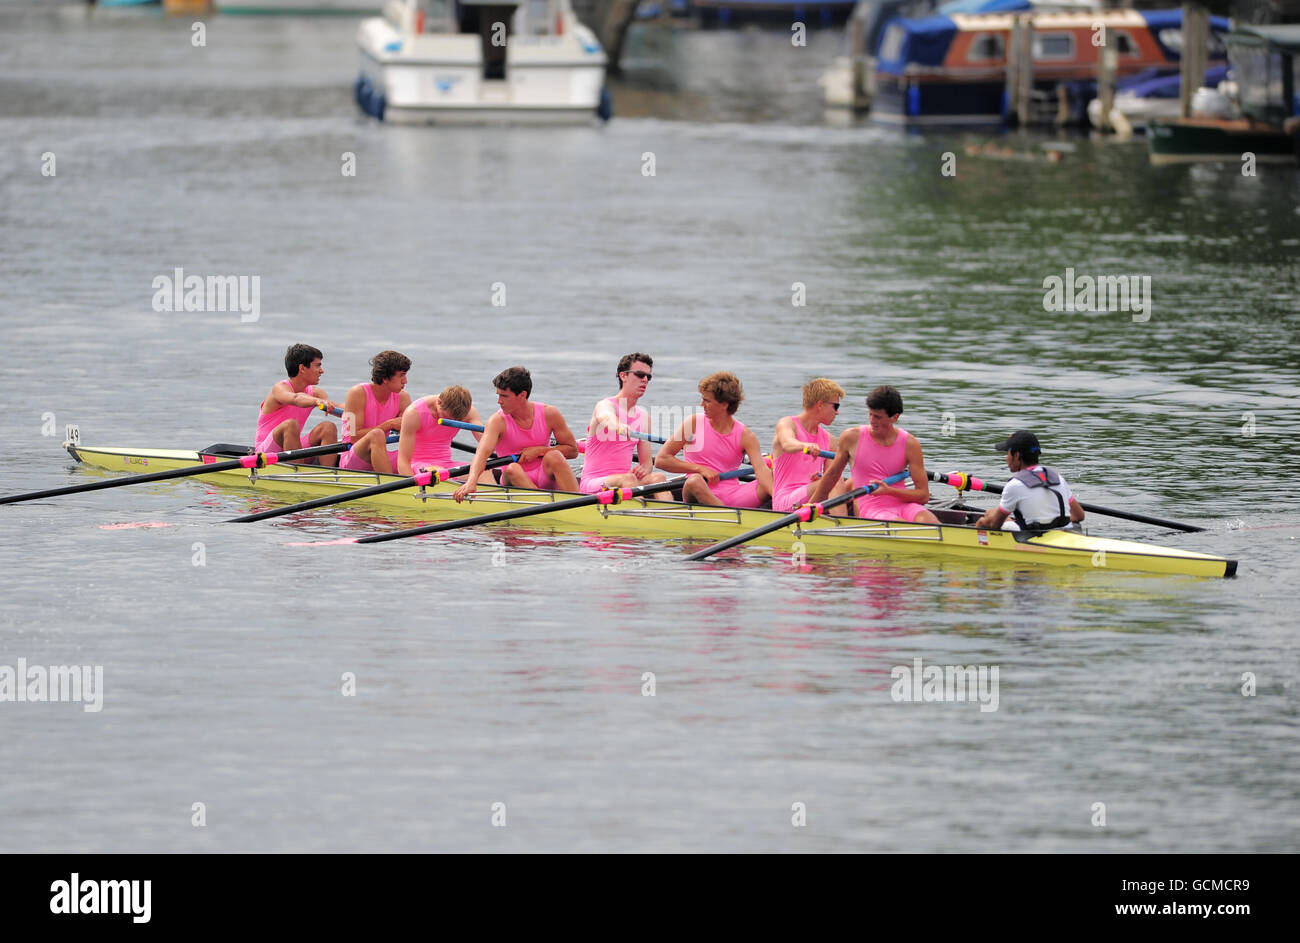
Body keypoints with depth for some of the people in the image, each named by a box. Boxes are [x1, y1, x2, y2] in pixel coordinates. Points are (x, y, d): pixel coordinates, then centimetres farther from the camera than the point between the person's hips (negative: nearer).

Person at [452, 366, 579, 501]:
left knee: (554, 456, -29)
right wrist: (471, 483, -49)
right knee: (512, 469, -33)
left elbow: (573, 450, 3)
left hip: (545, 480, 1)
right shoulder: (497, 421, -11)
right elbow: (483, 451, -30)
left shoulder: (548, 414, -4)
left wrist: (538, 451, -12)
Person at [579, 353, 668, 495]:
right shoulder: (606, 405, -5)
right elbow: (606, 417, -33)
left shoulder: (643, 416, 15)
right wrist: (619, 427, -59)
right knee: (628, 479, -36)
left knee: (658, 478, -23)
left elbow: (647, 461, 15)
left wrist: (644, 469, -12)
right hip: (592, 483, -5)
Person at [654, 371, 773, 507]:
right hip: (699, 496, -1)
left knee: (775, 480, -20)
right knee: (694, 481, -36)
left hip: (732, 498, 1)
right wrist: (700, 469, -7)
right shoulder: (693, 423, 5)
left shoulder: (745, 436, 4)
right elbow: (661, 460, 2)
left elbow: (761, 470, -11)